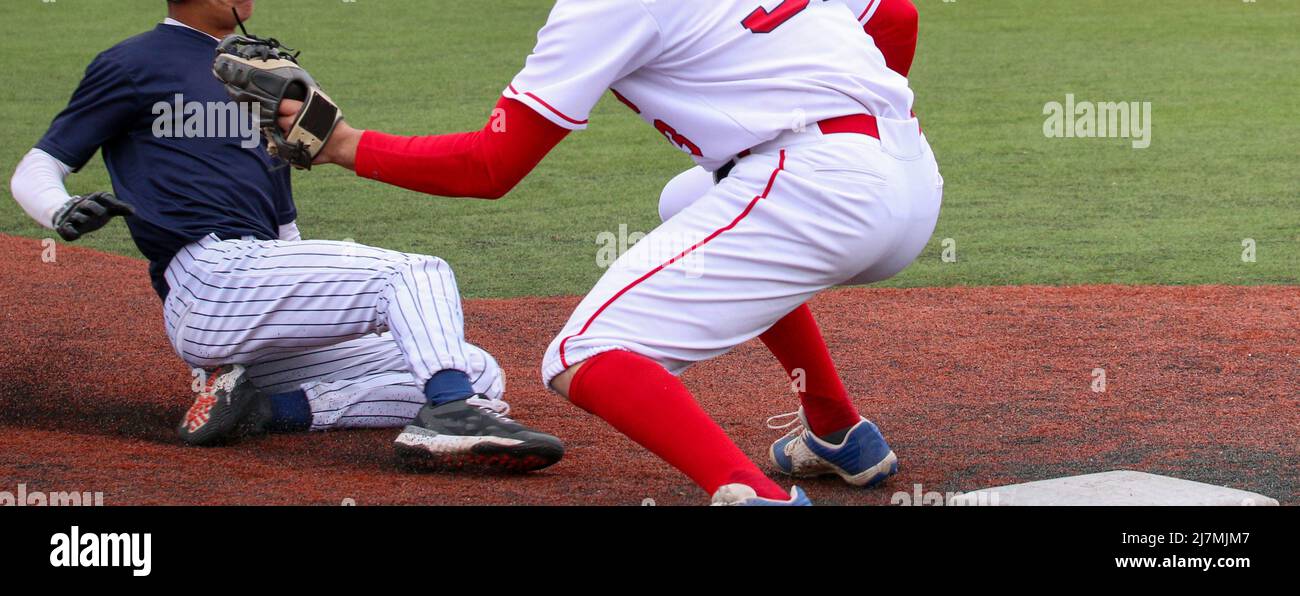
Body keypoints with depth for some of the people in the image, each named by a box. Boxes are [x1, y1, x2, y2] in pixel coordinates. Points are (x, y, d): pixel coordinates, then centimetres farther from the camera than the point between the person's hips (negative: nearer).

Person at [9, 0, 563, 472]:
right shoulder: (134, 64, 6)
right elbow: (34, 172, 2)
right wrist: (63, 213, -21)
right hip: (210, 278, -8)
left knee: (482, 376, 0)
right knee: (421, 274, -21)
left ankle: (264, 406, -9)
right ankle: (450, 414, -45)